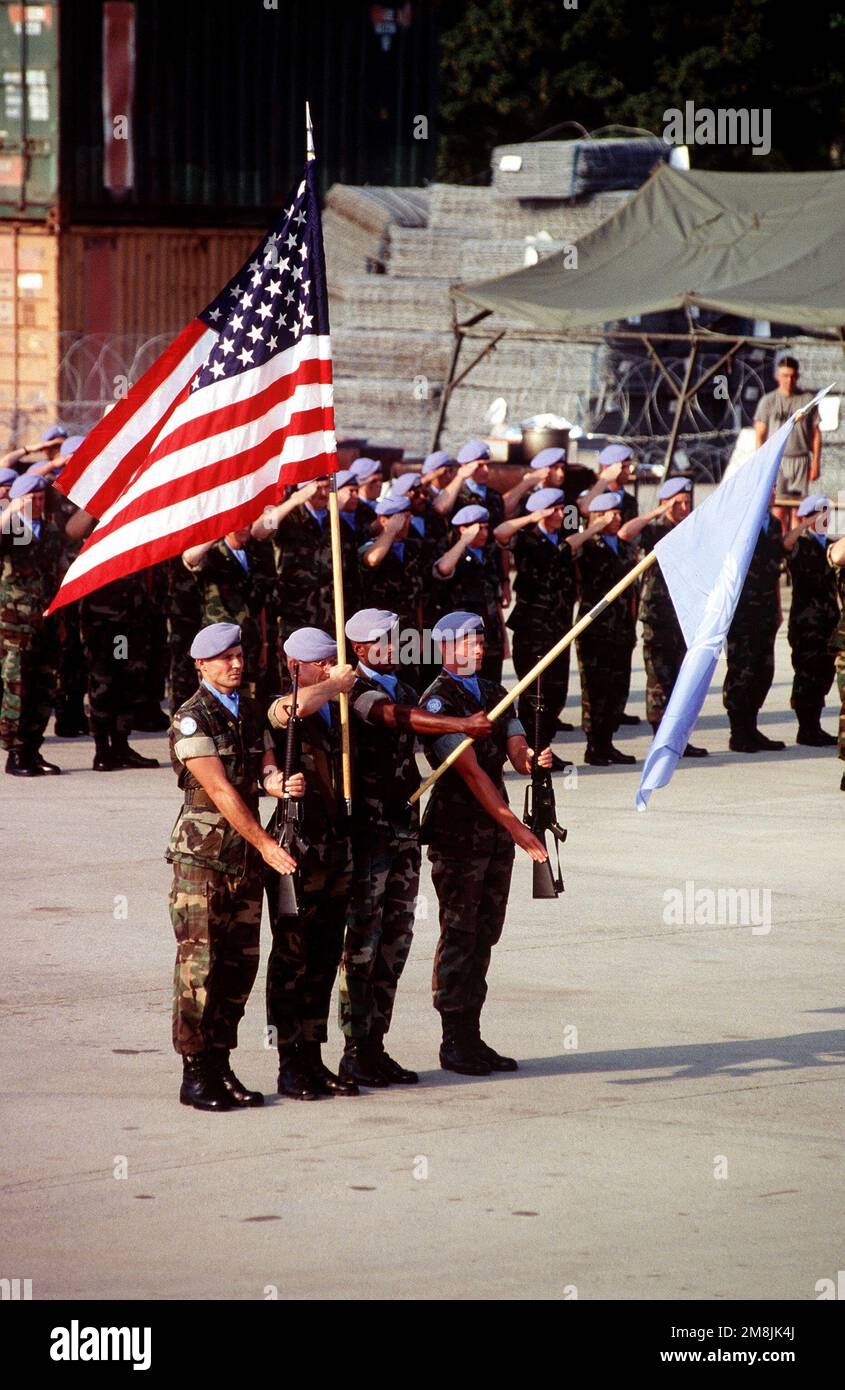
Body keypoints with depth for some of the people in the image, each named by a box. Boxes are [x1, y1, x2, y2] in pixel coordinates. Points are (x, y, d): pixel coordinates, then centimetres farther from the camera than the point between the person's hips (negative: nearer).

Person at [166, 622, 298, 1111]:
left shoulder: (252, 713, 14)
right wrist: (266, 843, -19)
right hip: (202, 856, -7)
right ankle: (195, 1075, -2)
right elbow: (220, 790, -15)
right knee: (200, 965, -6)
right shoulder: (192, 719, -9)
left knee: (240, 965, 7)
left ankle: (221, 1067, 14)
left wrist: (280, 783, -20)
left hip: (247, 858, 7)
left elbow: (266, 768, 5)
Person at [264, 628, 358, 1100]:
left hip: (337, 845, 7)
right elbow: (296, 706, -35)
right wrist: (336, 684, -19)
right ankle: (291, 1066, 3)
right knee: (293, 957, -2)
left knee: (325, 958, 10)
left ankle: (313, 1060, 17)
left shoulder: (336, 707, 13)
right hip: (297, 844, -7)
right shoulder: (283, 711, -9)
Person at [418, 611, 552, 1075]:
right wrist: (516, 826, -24)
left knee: (485, 933, 9)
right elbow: (472, 772, -18)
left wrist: (534, 759, -21)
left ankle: (471, 1037, 14)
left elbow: (516, 754, 5)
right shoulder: (438, 701, -10)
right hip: (456, 830, -7)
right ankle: (454, 1043, 3)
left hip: (496, 829, 7)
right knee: (459, 934, -3)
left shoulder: (494, 694, 14)